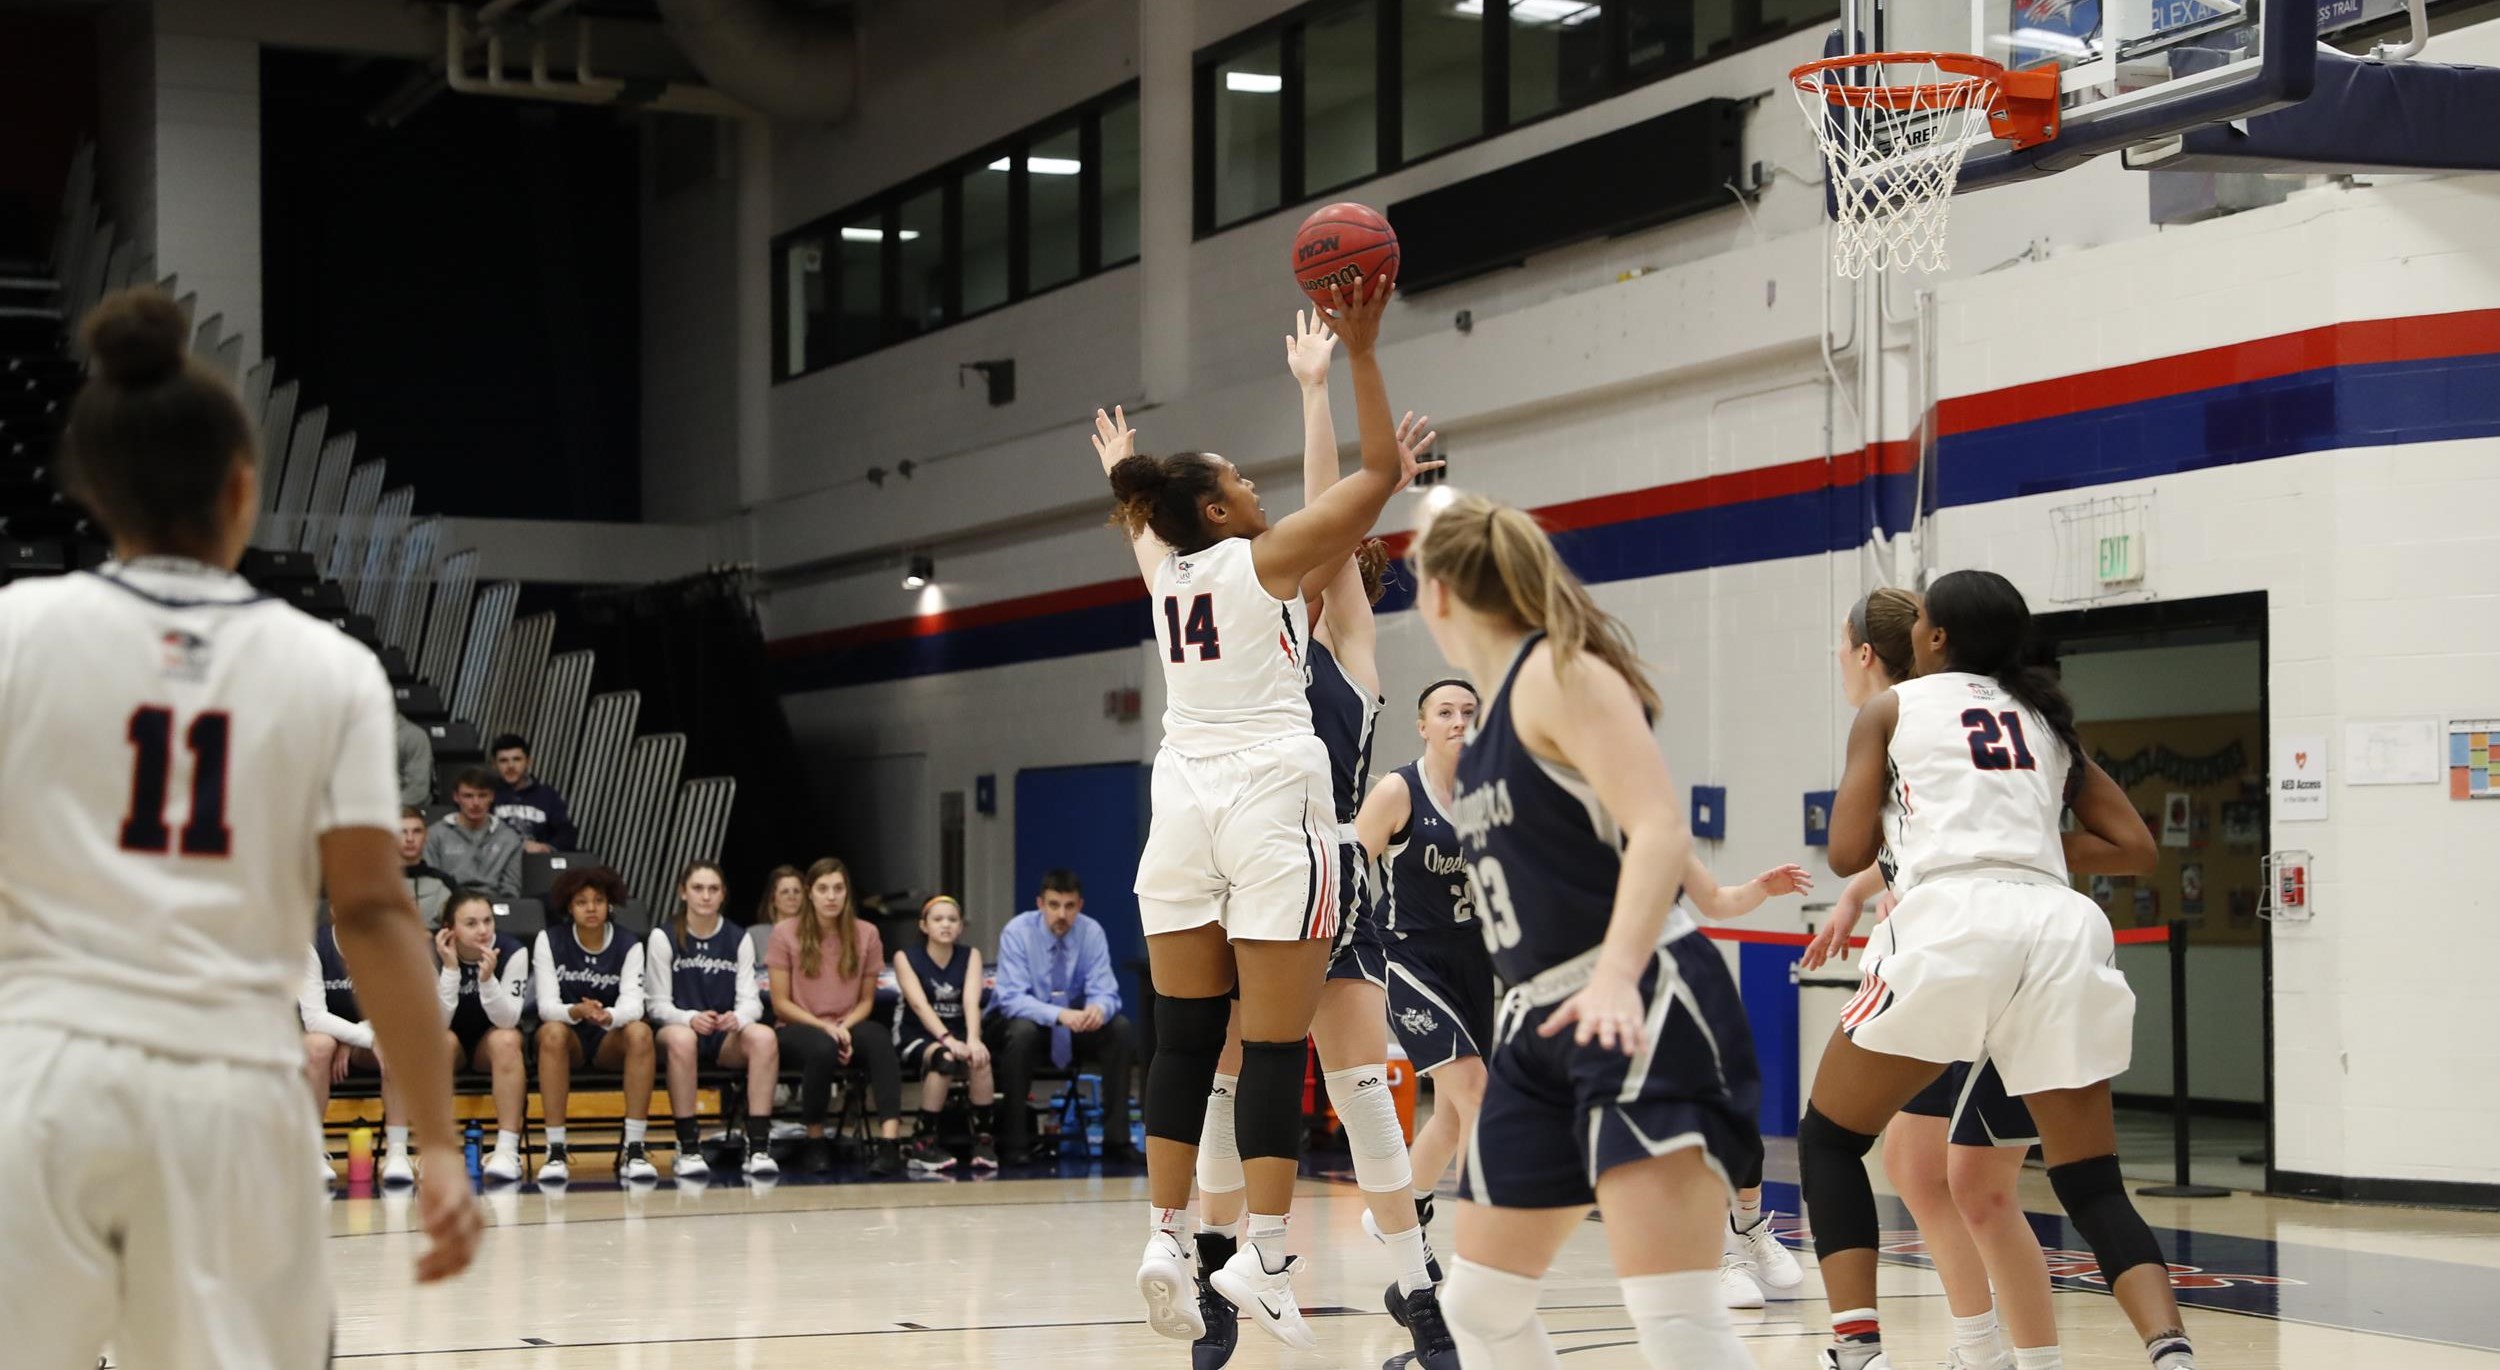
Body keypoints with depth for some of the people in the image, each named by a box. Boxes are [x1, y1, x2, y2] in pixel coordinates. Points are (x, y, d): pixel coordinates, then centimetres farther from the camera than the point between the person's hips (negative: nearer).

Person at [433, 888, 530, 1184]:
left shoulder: (512, 951, -20)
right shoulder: (433, 954, -19)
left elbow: (507, 1020, -24)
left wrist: (487, 978, -40)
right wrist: (450, 969, -34)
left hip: (491, 1040, 0)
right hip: (451, 1039, 0)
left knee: (506, 1040, -34)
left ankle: (508, 1151, -37)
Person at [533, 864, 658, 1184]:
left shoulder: (629, 947, -2)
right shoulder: (549, 941, -4)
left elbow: (632, 1005, -17)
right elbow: (547, 1006, -14)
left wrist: (608, 1016, -42)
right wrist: (576, 1012, -37)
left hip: (610, 1041, 1)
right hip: (569, 1039, -1)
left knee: (640, 1032, -33)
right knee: (552, 1032, -36)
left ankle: (634, 1149, -33)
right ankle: (555, 1151, -36)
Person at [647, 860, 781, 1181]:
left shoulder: (738, 939, 9)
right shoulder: (664, 938, 0)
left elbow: (750, 1000, 2)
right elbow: (658, 1004, -3)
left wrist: (738, 1018, -23)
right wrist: (690, 1018, -25)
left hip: (726, 1036, 3)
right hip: (679, 1027, -3)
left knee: (764, 1037, -32)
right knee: (681, 1039, -40)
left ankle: (759, 1147, -30)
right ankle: (688, 1149, -33)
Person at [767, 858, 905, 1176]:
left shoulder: (866, 934, 3)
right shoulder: (786, 934, -3)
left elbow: (866, 1000, 8)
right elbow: (781, 1003, -3)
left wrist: (846, 1028, -14)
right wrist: (825, 1027, -17)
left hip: (848, 1027, 2)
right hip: (799, 1028, -2)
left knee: (880, 1039, -34)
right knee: (822, 1048, -39)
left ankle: (890, 1141, -47)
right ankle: (815, 1141, -16)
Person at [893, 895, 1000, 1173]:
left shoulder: (970, 956, 5)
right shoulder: (906, 957, -3)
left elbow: (971, 1000, -13)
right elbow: (920, 1004, -18)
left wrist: (972, 1040, -32)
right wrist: (947, 1039, -35)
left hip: (959, 1036, 2)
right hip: (919, 1039, -2)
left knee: (979, 1059, -33)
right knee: (944, 1058, -37)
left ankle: (984, 1140, -20)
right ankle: (924, 1142, -27)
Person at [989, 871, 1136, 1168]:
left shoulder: (1091, 932, -10)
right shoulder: (1017, 932, -19)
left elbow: (1103, 991, -15)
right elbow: (1012, 997, -27)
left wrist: (1099, 1008, -41)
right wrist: (1059, 1015, -44)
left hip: (1076, 1021, 3)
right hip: (1028, 1017, -3)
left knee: (1121, 1030, -23)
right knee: (1022, 1032, -37)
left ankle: (1116, 1139, -18)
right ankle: (1016, 1141, -27)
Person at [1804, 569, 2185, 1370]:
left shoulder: (1892, 709, 16)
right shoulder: (2045, 718, 27)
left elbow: (1848, 854, 9)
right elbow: (2136, 849, 22)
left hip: (1952, 922, -4)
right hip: (2059, 928, 4)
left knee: (1829, 1141, 15)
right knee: (2094, 1189, 10)